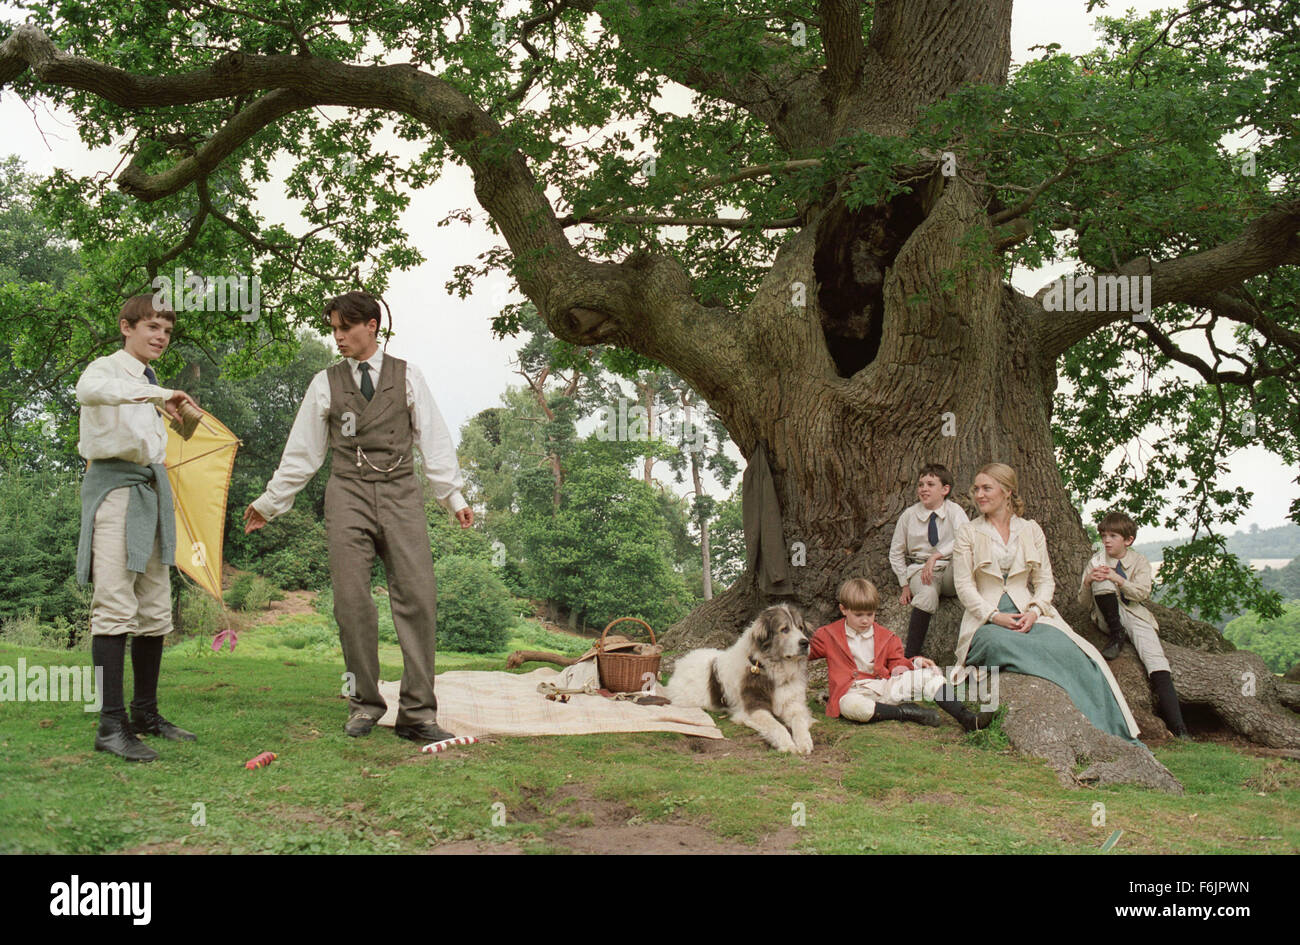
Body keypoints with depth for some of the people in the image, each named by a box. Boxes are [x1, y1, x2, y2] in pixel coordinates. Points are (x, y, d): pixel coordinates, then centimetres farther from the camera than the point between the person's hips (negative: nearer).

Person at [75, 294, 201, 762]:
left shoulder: (151, 384, 20)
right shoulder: (106, 368, -4)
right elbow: (89, 390, -29)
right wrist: (158, 394, -40)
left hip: (152, 489, 8)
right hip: (115, 485, -8)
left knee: (155, 611, 9)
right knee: (114, 607, -14)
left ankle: (146, 712, 17)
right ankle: (111, 724, -17)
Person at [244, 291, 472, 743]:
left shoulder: (406, 376, 9)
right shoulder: (326, 383, 10)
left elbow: (433, 439, 9)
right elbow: (302, 451, 15)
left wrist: (454, 497, 3)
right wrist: (270, 502, 16)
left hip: (400, 492, 0)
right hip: (348, 494, 1)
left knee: (417, 598, -7)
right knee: (352, 600, -4)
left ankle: (417, 713, -4)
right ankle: (365, 704, 9)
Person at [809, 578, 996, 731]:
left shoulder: (885, 637, 17)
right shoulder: (828, 635, 7)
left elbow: (896, 664, 17)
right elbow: (809, 651, 11)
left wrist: (915, 663, -2)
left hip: (886, 686, 4)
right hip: (854, 690, -4)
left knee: (930, 675, -13)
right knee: (848, 706, -44)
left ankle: (967, 718, -21)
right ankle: (904, 712, -33)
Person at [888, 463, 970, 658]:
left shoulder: (954, 511, -3)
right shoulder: (909, 515, 3)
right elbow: (896, 552, 14)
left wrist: (937, 556, -31)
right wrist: (905, 584, 7)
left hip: (951, 571, 0)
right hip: (920, 569, 0)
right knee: (928, 593, -36)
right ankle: (909, 656, -34)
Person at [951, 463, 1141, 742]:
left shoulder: (1031, 530, 15)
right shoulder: (967, 533, 9)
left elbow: (1045, 580, 12)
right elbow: (964, 585, 2)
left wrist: (1034, 610, -8)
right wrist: (994, 616, -13)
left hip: (1028, 614, 2)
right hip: (986, 618, -2)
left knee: (1063, 647, -30)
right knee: (1000, 644, -38)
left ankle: (1108, 732, -30)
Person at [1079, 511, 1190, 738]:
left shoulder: (1139, 562, 5)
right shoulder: (1097, 562, 7)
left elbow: (1142, 593, -12)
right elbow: (1084, 603, 4)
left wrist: (1118, 580, -26)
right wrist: (1087, 582, -17)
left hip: (1134, 615, -1)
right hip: (1108, 617, 1)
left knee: (1156, 659, -25)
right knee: (1100, 579, -24)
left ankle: (1177, 726, -31)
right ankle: (1116, 633, -21)